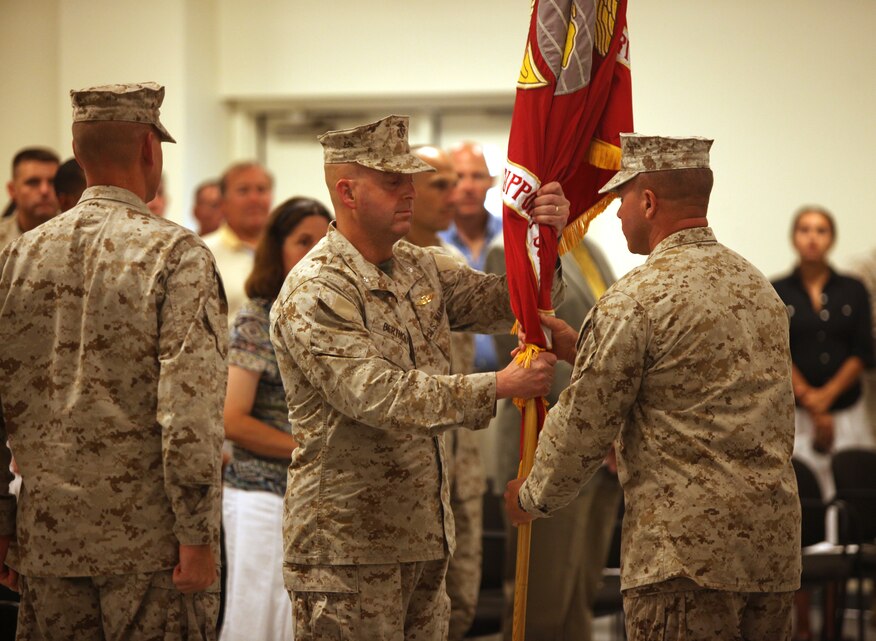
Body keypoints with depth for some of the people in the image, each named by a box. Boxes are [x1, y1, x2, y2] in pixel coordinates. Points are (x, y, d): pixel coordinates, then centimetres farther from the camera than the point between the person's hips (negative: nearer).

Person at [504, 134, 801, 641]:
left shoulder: (636, 299, -11)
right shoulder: (758, 286, 14)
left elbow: (584, 425, -6)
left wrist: (533, 498, 11)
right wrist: (581, 348, 29)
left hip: (687, 550, -8)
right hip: (776, 547, 8)